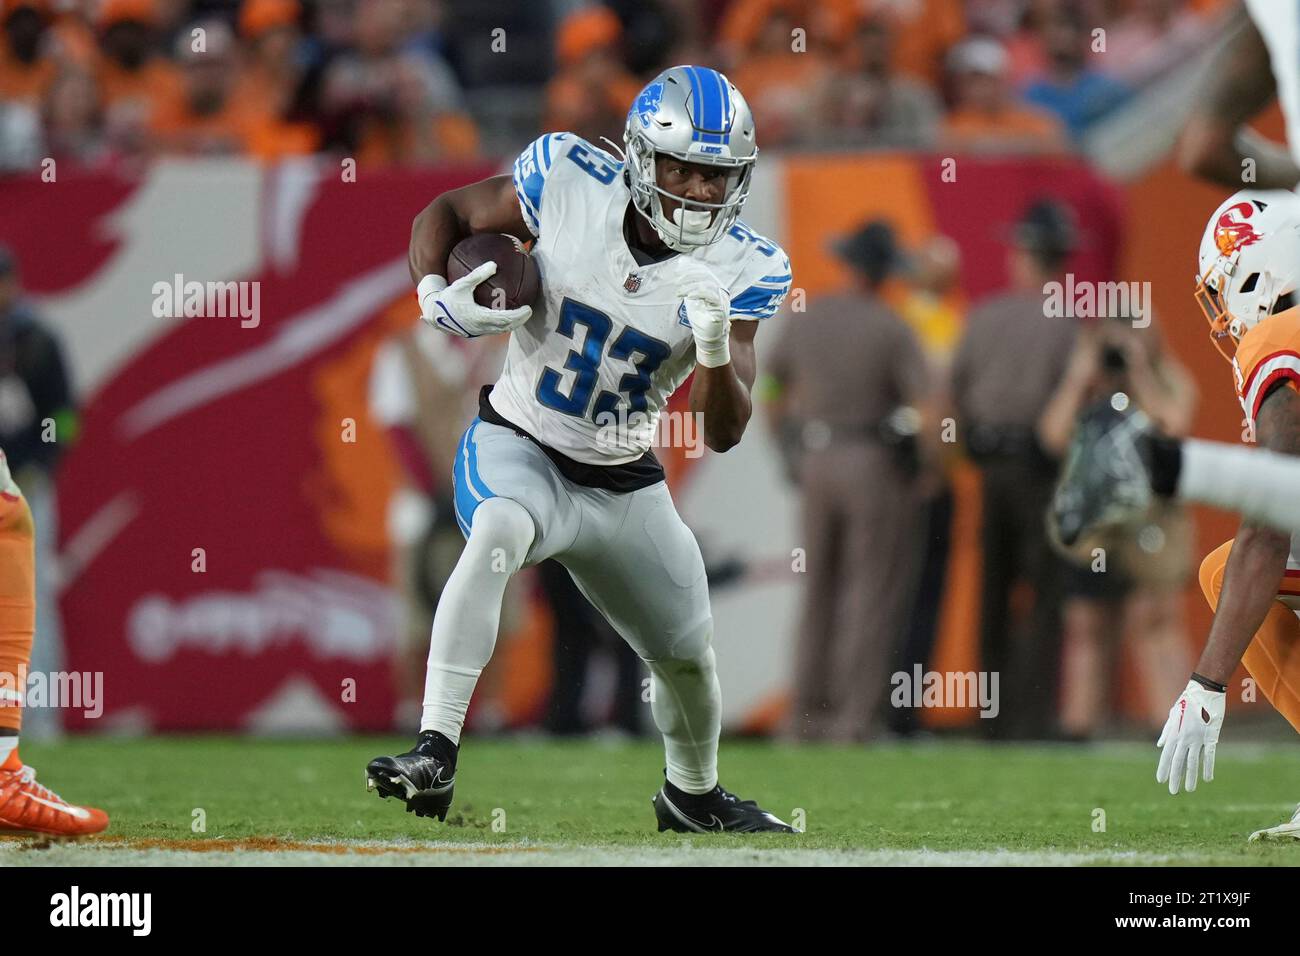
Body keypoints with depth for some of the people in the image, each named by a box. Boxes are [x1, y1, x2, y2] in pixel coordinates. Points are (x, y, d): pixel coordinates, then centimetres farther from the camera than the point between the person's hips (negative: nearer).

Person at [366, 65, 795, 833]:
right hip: (516, 449, -3)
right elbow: (447, 214, -1)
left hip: (625, 485, 4)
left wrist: (715, 350, -36)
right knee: (499, 535, -37)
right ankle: (436, 755, -40)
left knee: (690, 655, 16)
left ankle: (693, 794, 48)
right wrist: (439, 298, -20)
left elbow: (725, 432, -17)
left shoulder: (739, 271, -13)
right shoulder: (569, 183, -18)